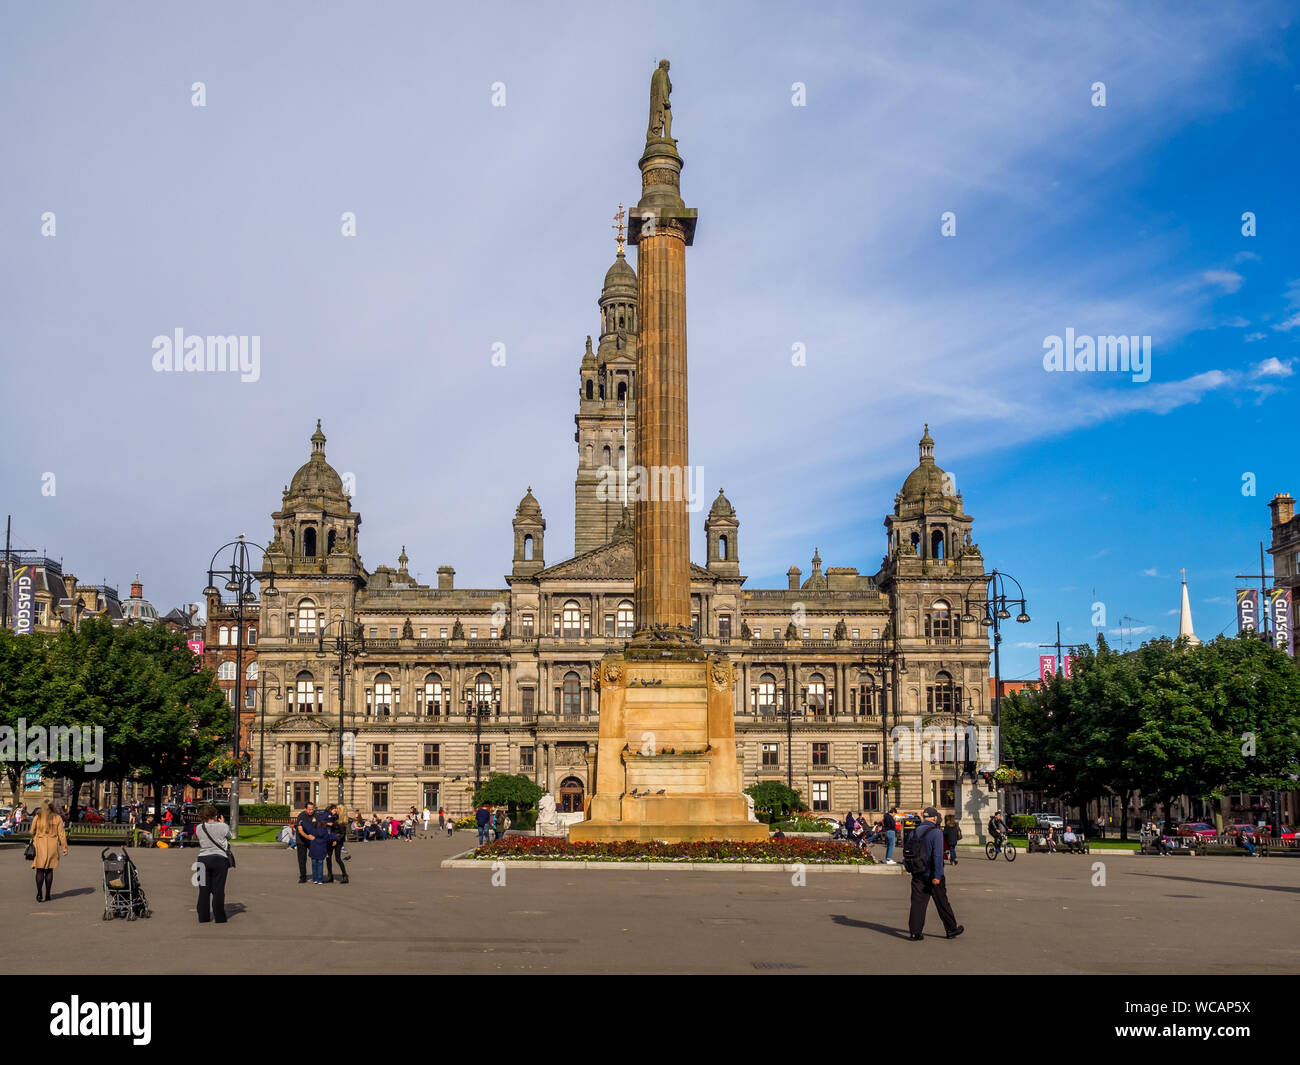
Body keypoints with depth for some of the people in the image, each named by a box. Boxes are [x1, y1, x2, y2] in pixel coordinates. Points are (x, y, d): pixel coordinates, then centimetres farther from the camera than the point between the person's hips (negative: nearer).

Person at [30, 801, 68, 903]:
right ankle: (47, 895, 11)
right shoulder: (57, 818, 0)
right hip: (52, 846, 1)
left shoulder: (37, 817, -3)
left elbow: (32, 832, 4)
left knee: (40, 870, 4)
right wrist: (64, 848, 4)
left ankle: (39, 894, -6)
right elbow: (61, 834, 0)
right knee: (49, 870, 10)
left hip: (40, 845, -1)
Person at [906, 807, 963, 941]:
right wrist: (937, 876, -21)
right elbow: (937, 855, -19)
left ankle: (914, 932, 0)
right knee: (942, 903, 7)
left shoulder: (915, 833, 8)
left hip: (917, 874, 5)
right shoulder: (936, 833, -12)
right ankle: (951, 929, 18)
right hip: (931, 874, -5)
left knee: (917, 903, 4)